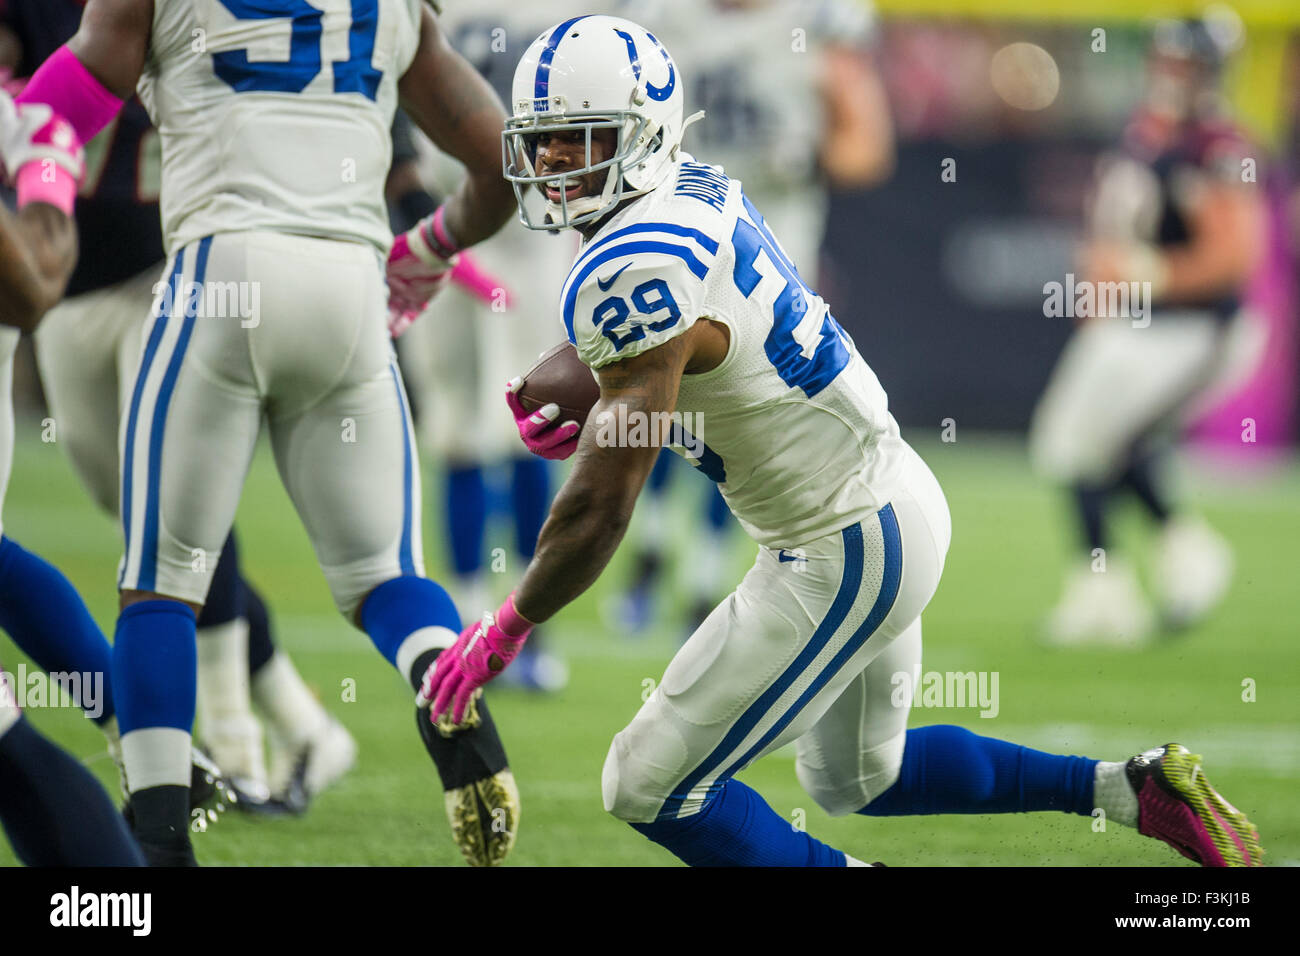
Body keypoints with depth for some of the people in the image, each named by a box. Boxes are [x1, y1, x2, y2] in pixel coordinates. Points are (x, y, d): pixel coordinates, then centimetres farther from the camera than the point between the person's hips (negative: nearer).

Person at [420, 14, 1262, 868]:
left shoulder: (635, 272, -25)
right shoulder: (698, 190, 4)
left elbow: (601, 510, -23)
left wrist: (506, 630, -9)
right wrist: (588, 417, 3)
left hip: (847, 554, -10)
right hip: (894, 501, 10)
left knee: (654, 787, -4)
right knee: (855, 780, 27)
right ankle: (1133, 791, 28)